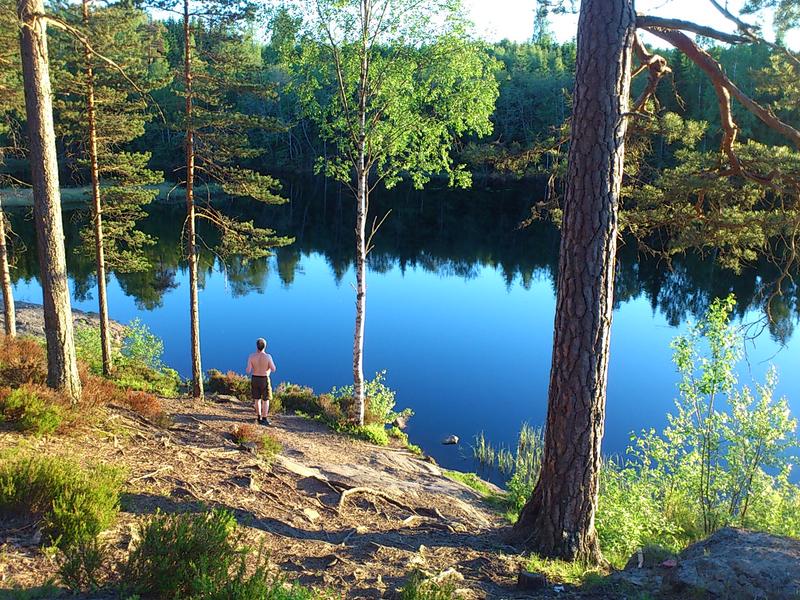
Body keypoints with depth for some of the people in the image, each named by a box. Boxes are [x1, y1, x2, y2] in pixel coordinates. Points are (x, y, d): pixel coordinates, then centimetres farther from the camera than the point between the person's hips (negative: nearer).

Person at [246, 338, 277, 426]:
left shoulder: (251, 356, -12)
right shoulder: (268, 356, -17)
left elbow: (248, 371, -15)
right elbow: (273, 369, -13)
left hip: (254, 379, 2)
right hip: (264, 380, -2)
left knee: (257, 399, 19)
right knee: (265, 400, 9)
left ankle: (259, 417, 27)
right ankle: (264, 419, 9)